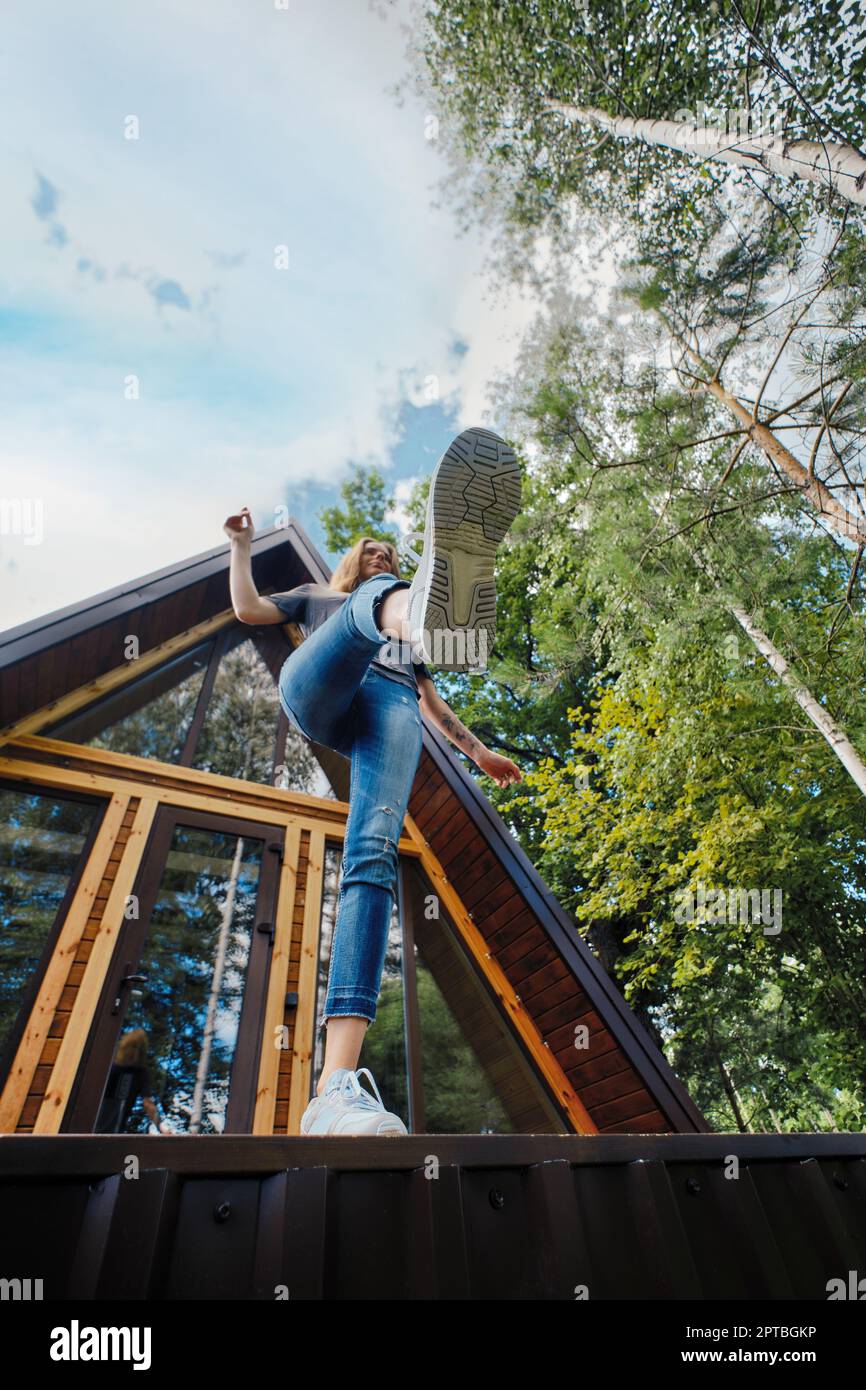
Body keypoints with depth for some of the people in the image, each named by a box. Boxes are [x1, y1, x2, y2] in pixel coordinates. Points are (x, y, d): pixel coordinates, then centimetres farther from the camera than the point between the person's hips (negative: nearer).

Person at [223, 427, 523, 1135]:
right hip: (316, 689, 0)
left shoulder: (399, 606, 42)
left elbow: (431, 699, 36)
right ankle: (430, 608, -73)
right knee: (379, 601, -31)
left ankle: (336, 1087, -43)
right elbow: (248, 607, 27)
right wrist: (242, 543, 26)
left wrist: (478, 750, 29)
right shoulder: (318, 597, 41)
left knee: (374, 855, -29)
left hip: (391, 707, 0)